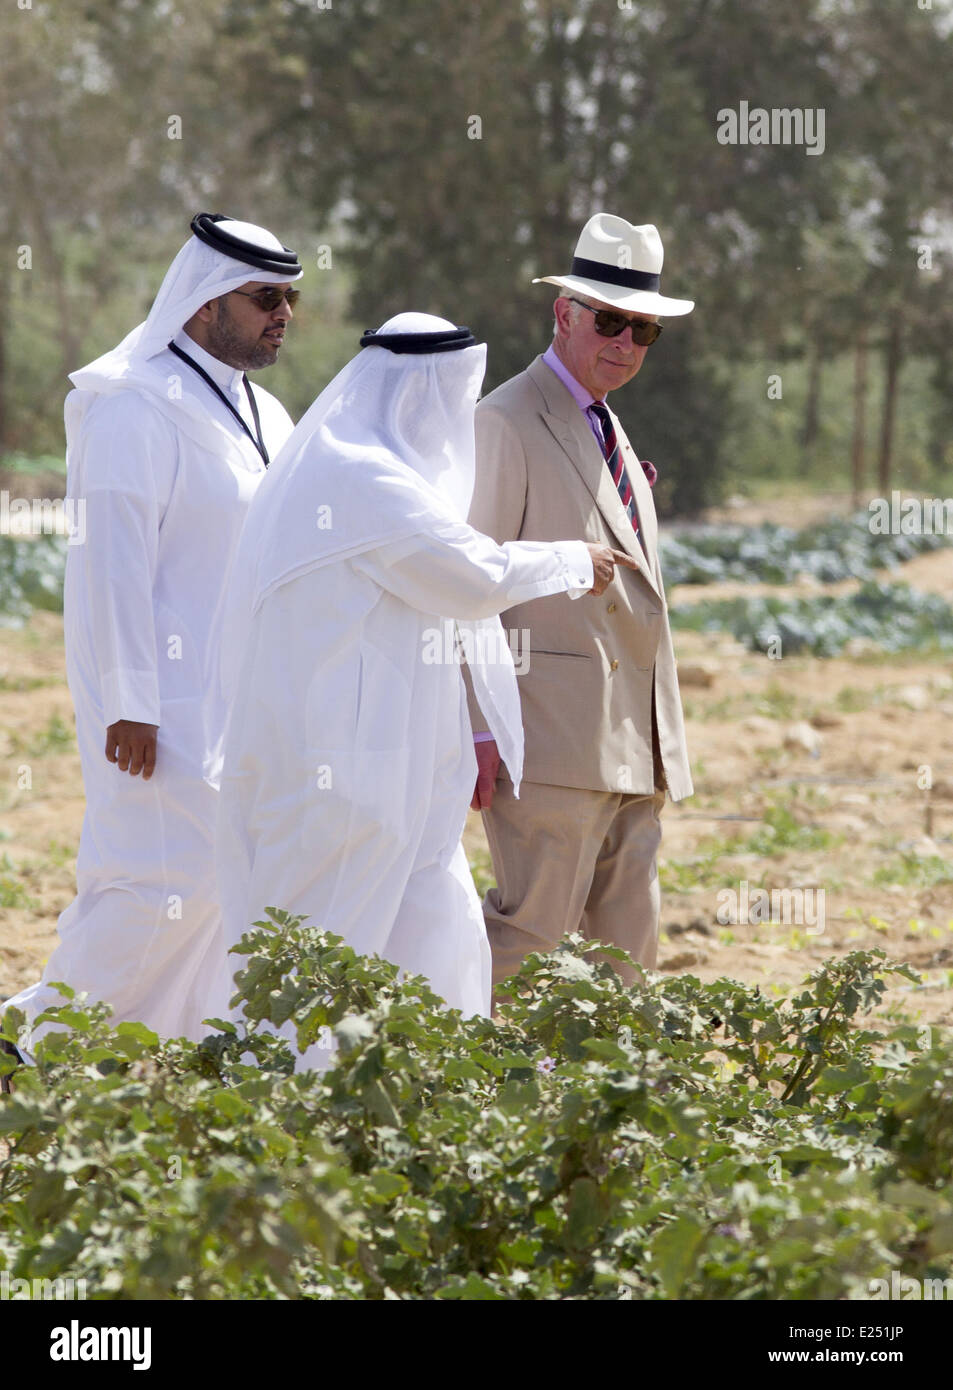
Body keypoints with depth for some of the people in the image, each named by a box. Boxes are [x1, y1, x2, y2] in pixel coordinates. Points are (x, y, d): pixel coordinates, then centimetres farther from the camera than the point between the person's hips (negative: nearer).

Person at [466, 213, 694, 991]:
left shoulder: (611, 435, 21)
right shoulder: (507, 424, -6)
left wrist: (658, 744, 19)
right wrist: (479, 727, -17)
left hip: (631, 744, 9)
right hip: (556, 734, -9)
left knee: (627, 941, 7)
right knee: (535, 923, -12)